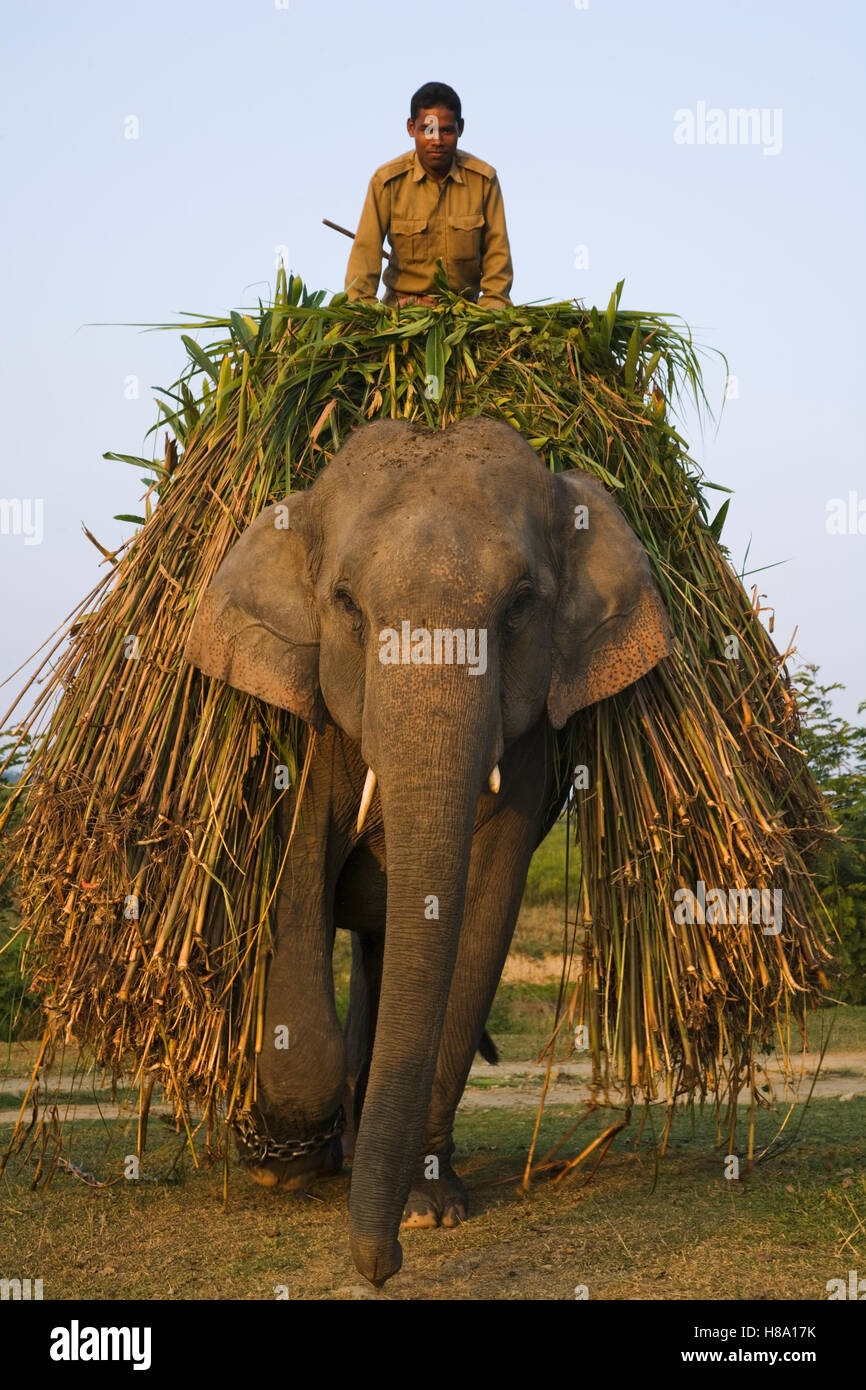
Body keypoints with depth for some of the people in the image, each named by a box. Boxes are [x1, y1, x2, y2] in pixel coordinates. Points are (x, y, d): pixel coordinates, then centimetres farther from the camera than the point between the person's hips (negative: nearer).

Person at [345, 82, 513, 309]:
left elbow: (496, 252, 2)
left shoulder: (484, 179, 0)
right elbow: (366, 250, -9)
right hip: (402, 307, -1)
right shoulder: (387, 181, -4)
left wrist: (493, 306, -10)